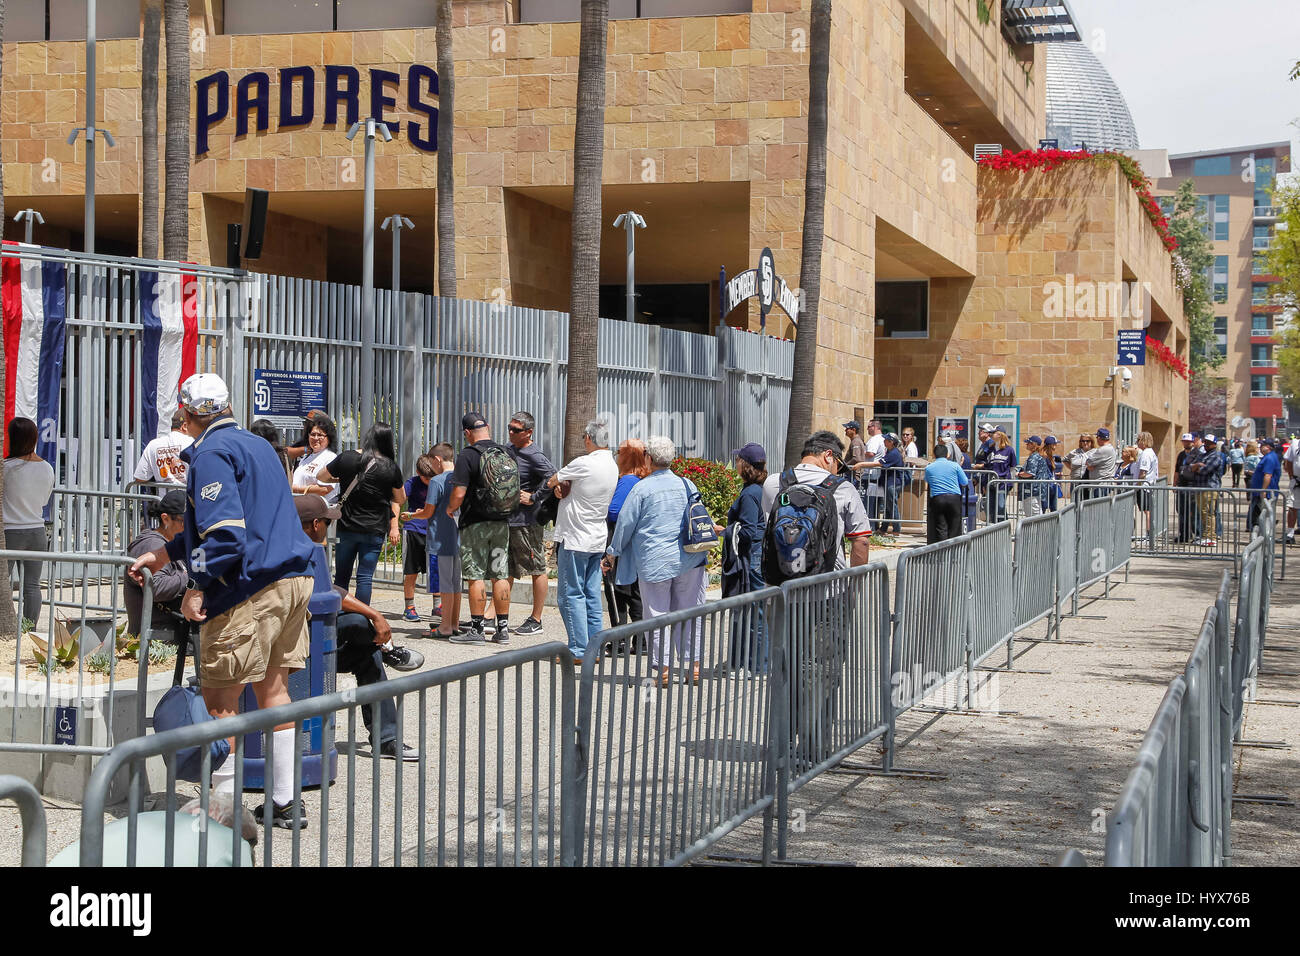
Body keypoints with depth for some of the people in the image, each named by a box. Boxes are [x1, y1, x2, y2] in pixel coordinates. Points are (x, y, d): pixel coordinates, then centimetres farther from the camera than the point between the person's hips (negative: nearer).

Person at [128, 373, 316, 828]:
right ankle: (284, 803, 18)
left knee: (220, 697, 0)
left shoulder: (211, 453, -9)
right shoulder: (257, 445, 20)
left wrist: (196, 588, -13)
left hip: (251, 589, -9)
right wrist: (164, 554, 30)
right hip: (295, 580, 9)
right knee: (273, 688, 14)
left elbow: (225, 532, -20)